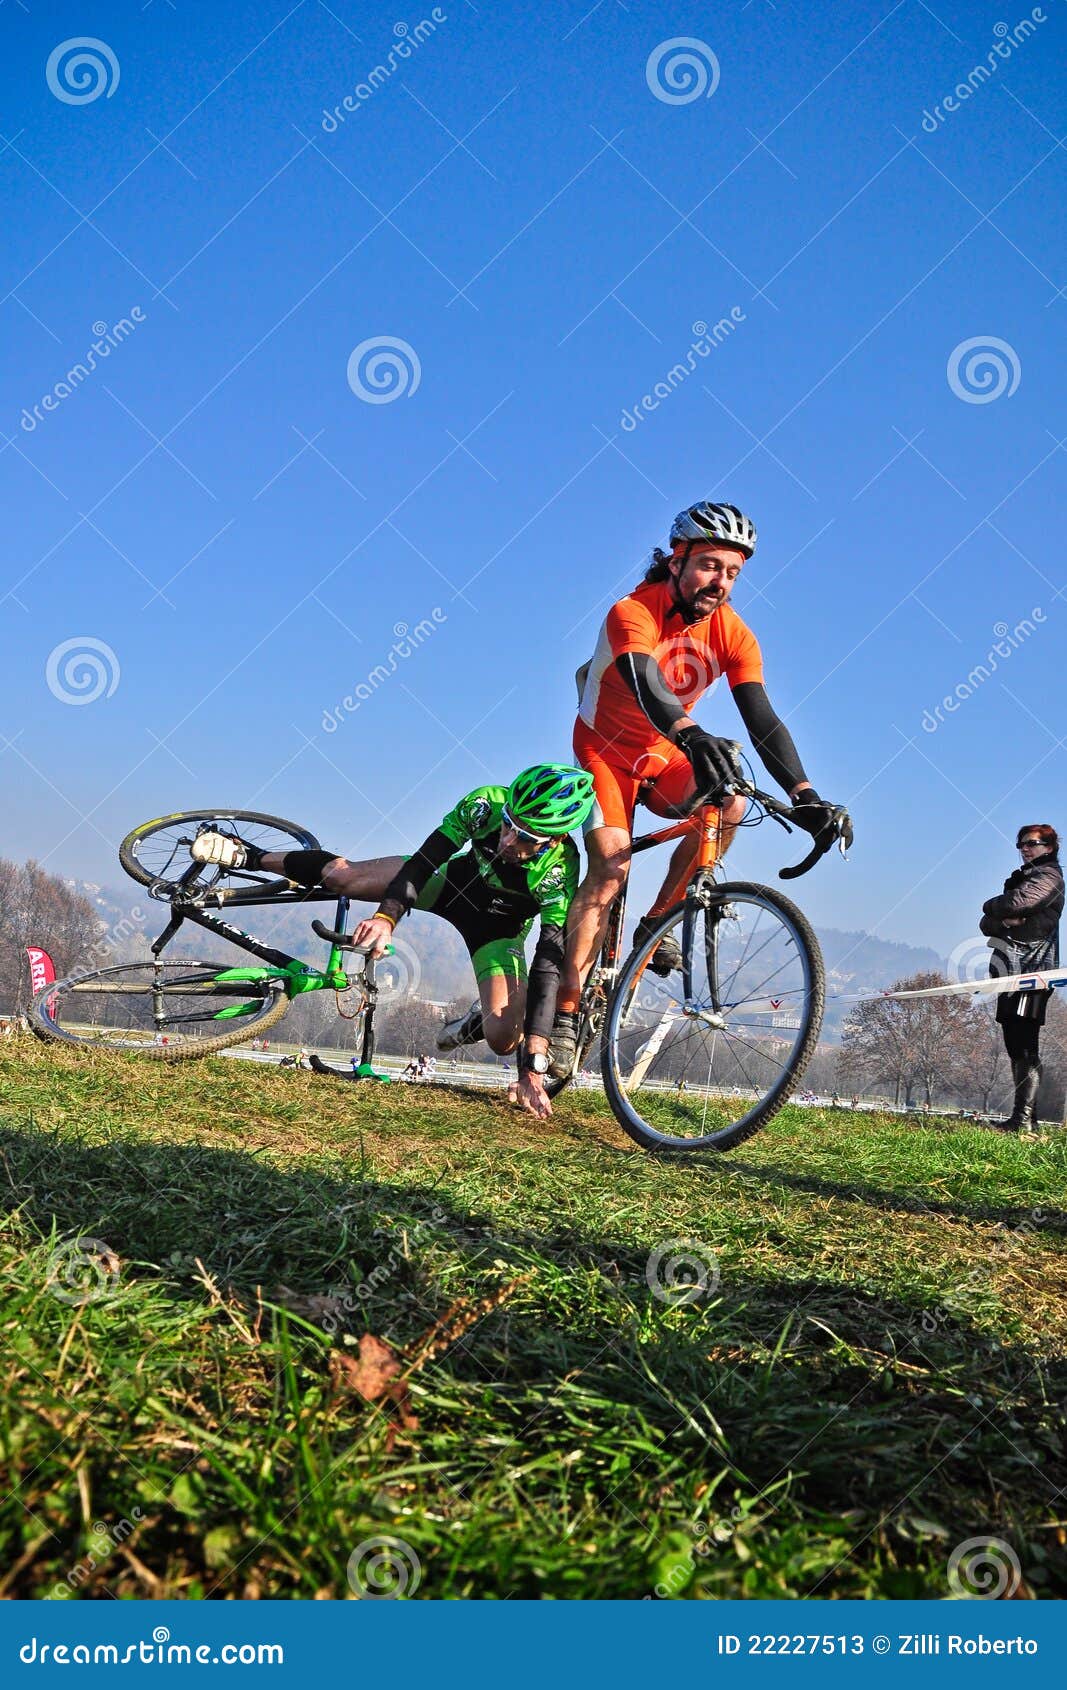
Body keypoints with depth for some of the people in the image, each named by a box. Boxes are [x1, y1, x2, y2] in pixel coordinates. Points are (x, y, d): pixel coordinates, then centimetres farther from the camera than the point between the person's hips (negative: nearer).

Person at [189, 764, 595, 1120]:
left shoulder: (559, 874, -37)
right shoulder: (485, 804, -31)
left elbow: (548, 966, -39)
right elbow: (424, 861, -26)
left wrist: (534, 1068, -42)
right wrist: (386, 916, -44)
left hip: (497, 929, -2)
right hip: (455, 880, 2)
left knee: (504, 1039, -22)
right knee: (339, 875, -10)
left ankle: (478, 1020, 16)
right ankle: (247, 856, 18)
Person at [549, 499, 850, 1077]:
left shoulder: (732, 635, -14)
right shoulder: (633, 613, -27)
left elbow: (762, 719, -22)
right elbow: (644, 683, -47)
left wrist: (803, 796, -36)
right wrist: (692, 736, -67)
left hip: (664, 756, 4)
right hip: (605, 748, -4)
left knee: (728, 804, -26)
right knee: (610, 869, -22)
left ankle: (654, 926, -9)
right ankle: (565, 1016, -19)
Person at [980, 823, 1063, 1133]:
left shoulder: (1049, 875, 1)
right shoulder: (1019, 878, 26)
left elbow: (1017, 902, -18)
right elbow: (986, 925, 17)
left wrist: (992, 906, 3)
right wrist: (1003, 921, -6)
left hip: (1032, 967, -9)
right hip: (1010, 968, 9)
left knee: (1024, 1045, -15)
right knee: (1014, 1044, 5)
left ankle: (1023, 1119, -20)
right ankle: (1020, 1116, 5)